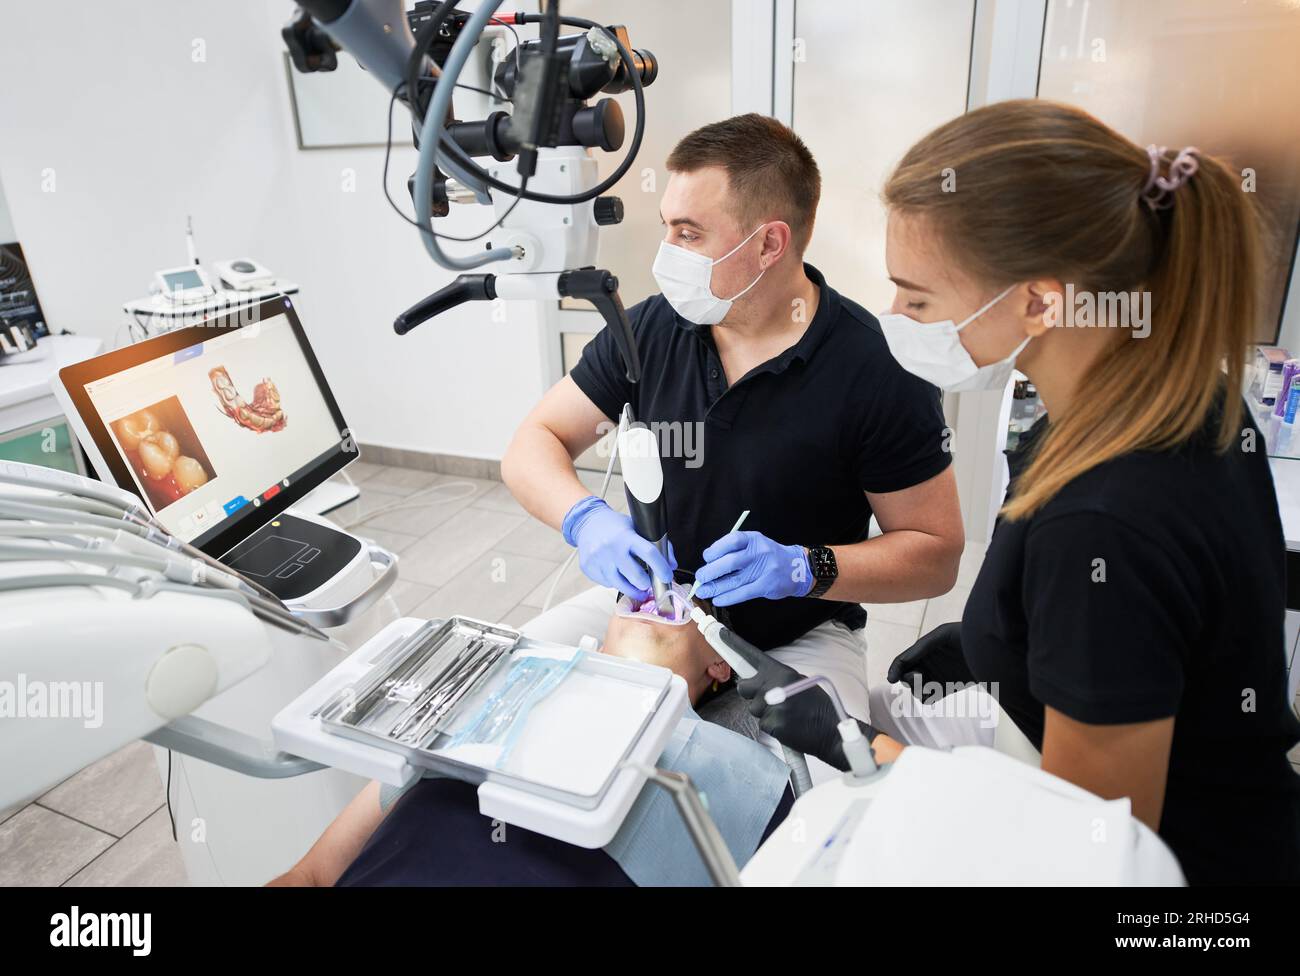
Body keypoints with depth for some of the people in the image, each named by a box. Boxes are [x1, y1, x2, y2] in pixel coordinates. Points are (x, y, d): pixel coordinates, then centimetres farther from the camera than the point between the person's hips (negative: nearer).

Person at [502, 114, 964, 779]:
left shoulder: (878, 369, -16)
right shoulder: (650, 330, -5)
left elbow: (936, 554, -9)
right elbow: (532, 446, -1)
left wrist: (803, 567, -26)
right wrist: (585, 519, -23)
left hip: (798, 636, -2)